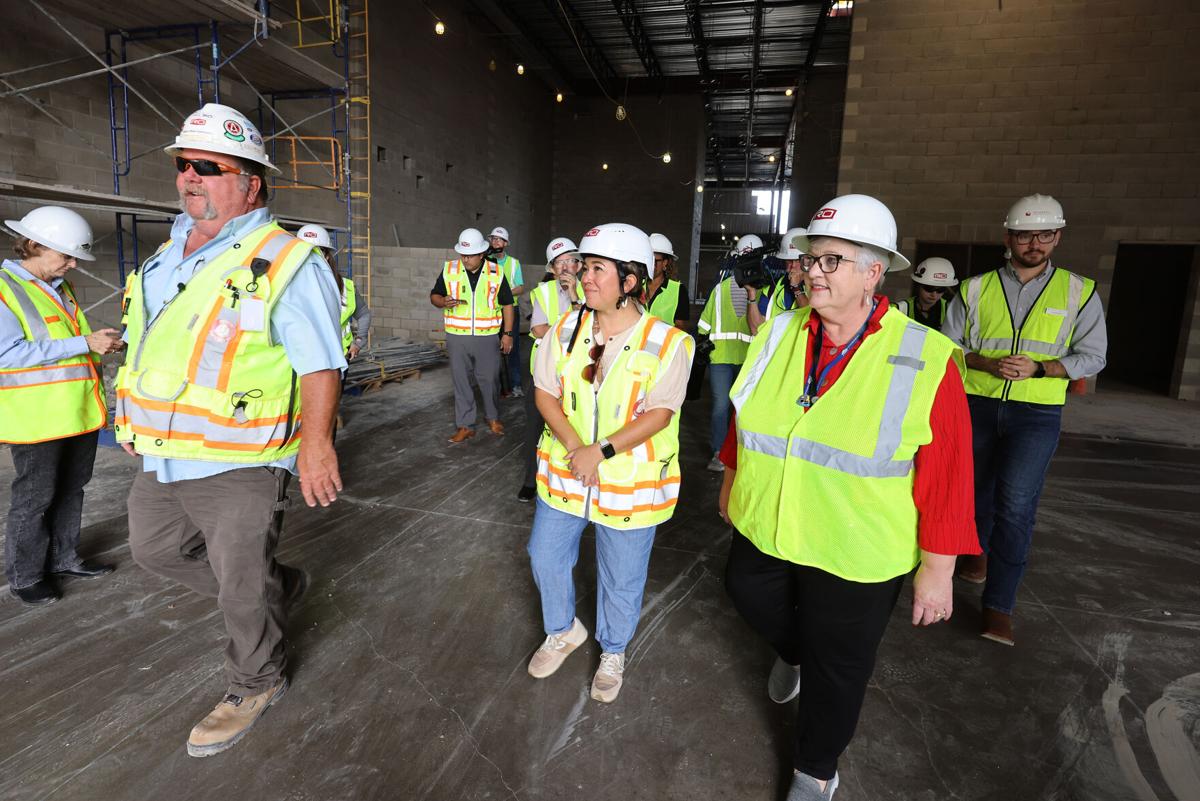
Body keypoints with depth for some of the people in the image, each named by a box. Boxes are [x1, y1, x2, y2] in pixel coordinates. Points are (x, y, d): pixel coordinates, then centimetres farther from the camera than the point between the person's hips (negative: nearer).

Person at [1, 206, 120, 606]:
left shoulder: (60, 287, 13)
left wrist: (101, 342, 2)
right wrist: (84, 343, -23)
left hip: (80, 411, 7)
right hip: (37, 418, -7)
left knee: (71, 490, 16)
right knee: (35, 498, 5)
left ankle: (63, 559, 31)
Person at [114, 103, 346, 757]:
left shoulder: (286, 263, -14)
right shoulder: (168, 254, 11)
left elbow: (319, 363, -20)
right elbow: (155, 346, 22)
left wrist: (315, 443, -28)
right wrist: (137, 419, 24)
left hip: (237, 465, -8)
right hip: (160, 459, 9)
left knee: (242, 585, 5)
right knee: (154, 549, 25)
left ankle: (255, 685, 32)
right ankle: (281, 585, 41)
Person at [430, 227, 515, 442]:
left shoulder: (496, 273, 0)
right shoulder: (448, 270, 1)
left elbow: (507, 304, 6)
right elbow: (434, 296, 10)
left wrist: (508, 333, 1)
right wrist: (443, 301, -14)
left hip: (487, 337, -1)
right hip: (457, 337, 1)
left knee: (490, 379, 8)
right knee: (461, 381, 6)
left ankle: (493, 417, 30)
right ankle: (465, 425, 17)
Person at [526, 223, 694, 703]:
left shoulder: (666, 342, -15)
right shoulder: (566, 329, -3)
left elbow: (660, 413, -17)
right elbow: (545, 393, -3)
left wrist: (601, 451, -25)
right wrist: (574, 447, -18)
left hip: (631, 479, -3)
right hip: (565, 470, 4)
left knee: (621, 578, 13)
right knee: (545, 556, 16)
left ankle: (613, 653, 43)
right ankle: (563, 631, 46)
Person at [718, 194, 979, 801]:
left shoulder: (926, 362, -18)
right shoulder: (778, 335, -5)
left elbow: (947, 476, -14)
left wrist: (937, 569, -11)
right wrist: (732, 480, 16)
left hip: (853, 557, -3)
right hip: (763, 529, 4)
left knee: (834, 671, 15)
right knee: (750, 597, 26)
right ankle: (792, 652, 62)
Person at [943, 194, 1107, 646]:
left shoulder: (1079, 293, 3)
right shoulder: (976, 289, 3)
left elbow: (1092, 356, 4)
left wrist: (1039, 368, -14)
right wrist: (987, 364, -14)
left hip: (1036, 413, -2)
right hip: (976, 406, 2)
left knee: (1016, 504, -12)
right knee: (977, 491, 16)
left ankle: (998, 608, -4)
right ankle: (980, 553, 42)